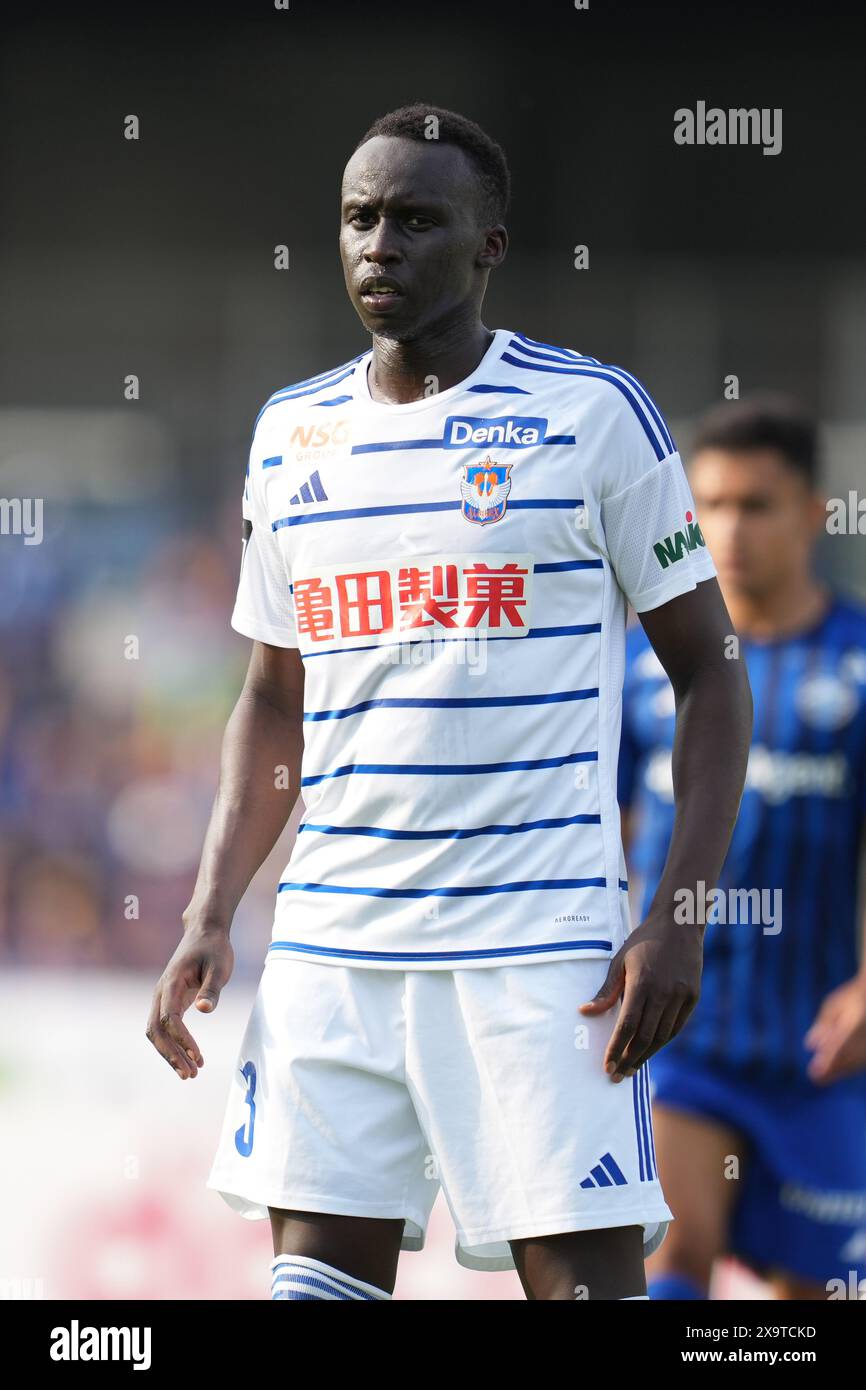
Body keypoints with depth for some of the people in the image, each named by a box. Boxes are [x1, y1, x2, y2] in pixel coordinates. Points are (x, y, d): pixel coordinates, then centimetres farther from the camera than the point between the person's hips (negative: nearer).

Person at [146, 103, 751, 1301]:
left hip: (538, 941, -4)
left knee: (583, 1276, -7)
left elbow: (710, 673, 0)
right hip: (331, 935, 5)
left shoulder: (593, 413, -2)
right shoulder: (293, 432, 12)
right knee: (321, 1274, 1)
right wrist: (210, 916, 9)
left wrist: (680, 920, -10)